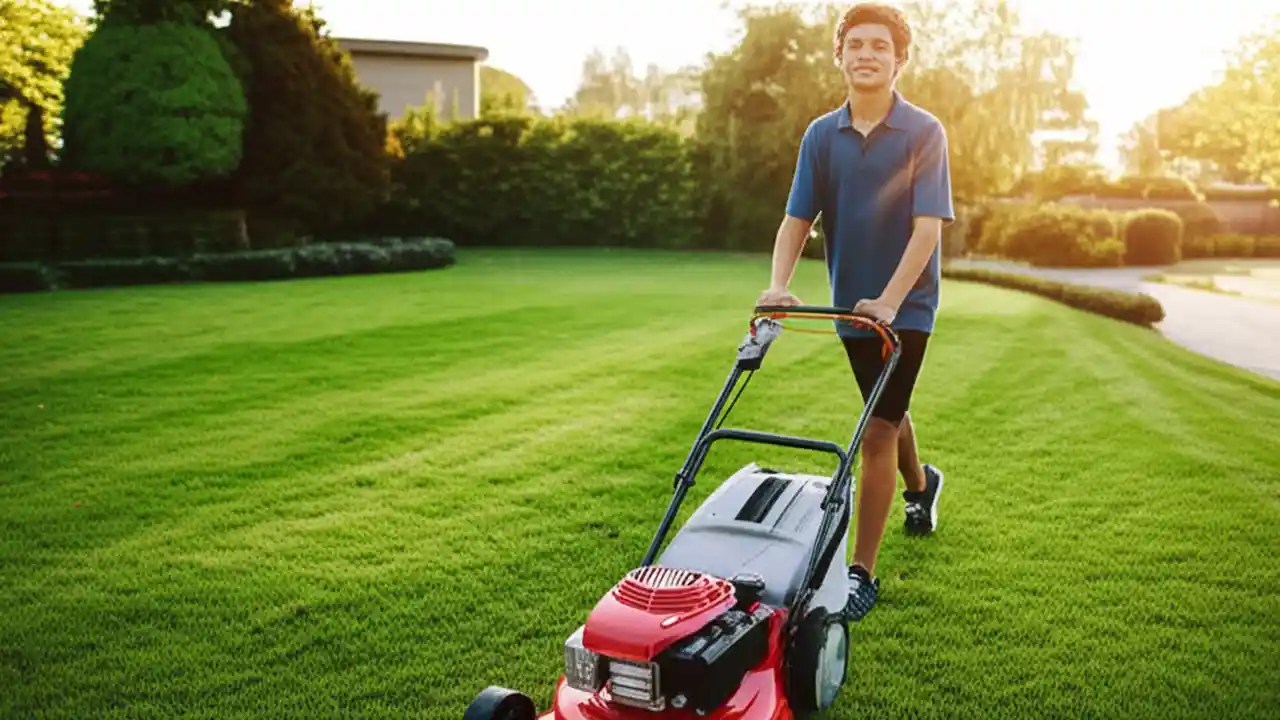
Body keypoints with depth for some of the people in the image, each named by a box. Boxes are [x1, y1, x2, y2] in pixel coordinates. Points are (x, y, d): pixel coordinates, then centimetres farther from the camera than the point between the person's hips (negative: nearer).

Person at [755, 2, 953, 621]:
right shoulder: (821, 136, 1)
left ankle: (862, 573, 0)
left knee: (876, 434, -9)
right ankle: (920, 483, 54)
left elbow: (928, 228, -18)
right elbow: (797, 219, -2)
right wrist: (778, 286, -19)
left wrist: (888, 302, -28)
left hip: (903, 307, -5)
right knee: (889, 413, 23)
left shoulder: (924, 132, -11)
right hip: (852, 304, 5)